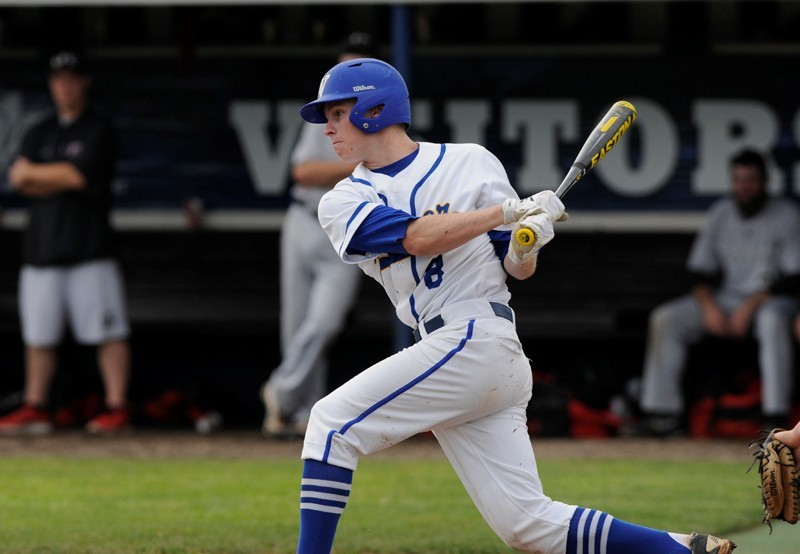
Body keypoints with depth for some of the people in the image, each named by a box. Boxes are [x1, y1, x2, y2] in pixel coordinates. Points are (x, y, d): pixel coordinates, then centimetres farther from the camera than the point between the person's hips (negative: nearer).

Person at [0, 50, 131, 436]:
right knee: (39, 334, 6)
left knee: (108, 331, -8)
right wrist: (66, 180, -9)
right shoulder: (39, 133, 17)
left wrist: (32, 173, -1)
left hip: (89, 249, -5)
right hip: (42, 248, 6)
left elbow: (79, 174, -13)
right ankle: (35, 408, 10)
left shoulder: (99, 130, 1)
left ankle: (117, 407, -8)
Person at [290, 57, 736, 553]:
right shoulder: (344, 204, 12)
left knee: (333, 422, -15)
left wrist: (527, 244, -14)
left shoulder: (470, 163, 5)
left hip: (478, 341, -5)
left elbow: (519, 270, 8)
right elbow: (417, 237, -7)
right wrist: (509, 210, -12)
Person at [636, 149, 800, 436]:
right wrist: (709, 305, -11)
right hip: (723, 298, 5)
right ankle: (663, 410, -17)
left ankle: (776, 418, -42)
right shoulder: (720, 213, 10)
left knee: (772, 321, -40)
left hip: (770, 300, -5)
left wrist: (751, 305, -20)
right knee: (665, 318, -14)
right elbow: (700, 270, 9)